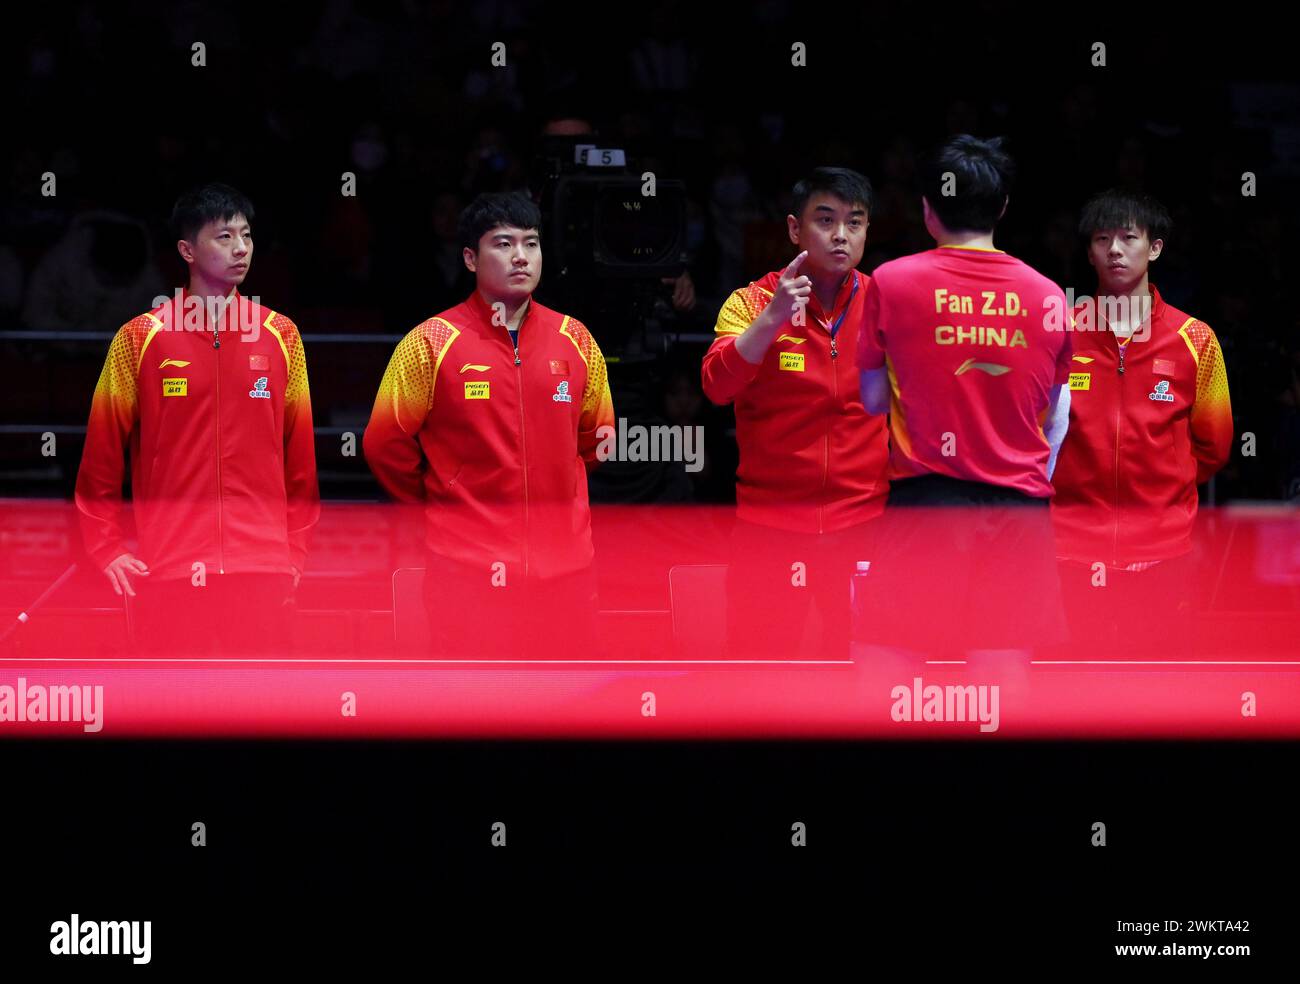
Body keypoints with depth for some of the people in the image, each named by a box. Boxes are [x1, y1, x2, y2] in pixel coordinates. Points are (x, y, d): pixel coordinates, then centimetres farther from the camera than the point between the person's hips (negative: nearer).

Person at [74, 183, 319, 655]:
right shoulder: (139, 338, 2)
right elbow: (102, 451, 4)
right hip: (169, 570, -1)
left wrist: (296, 550, 6)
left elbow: (300, 454, 10)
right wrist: (108, 549, 0)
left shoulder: (281, 336, 7)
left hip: (261, 566, 1)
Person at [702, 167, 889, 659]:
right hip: (770, 521, -1)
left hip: (865, 521, 1)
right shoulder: (752, 302, -1)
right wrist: (772, 317, -27)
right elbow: (717, 385, -16)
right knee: (757, 659, 0)